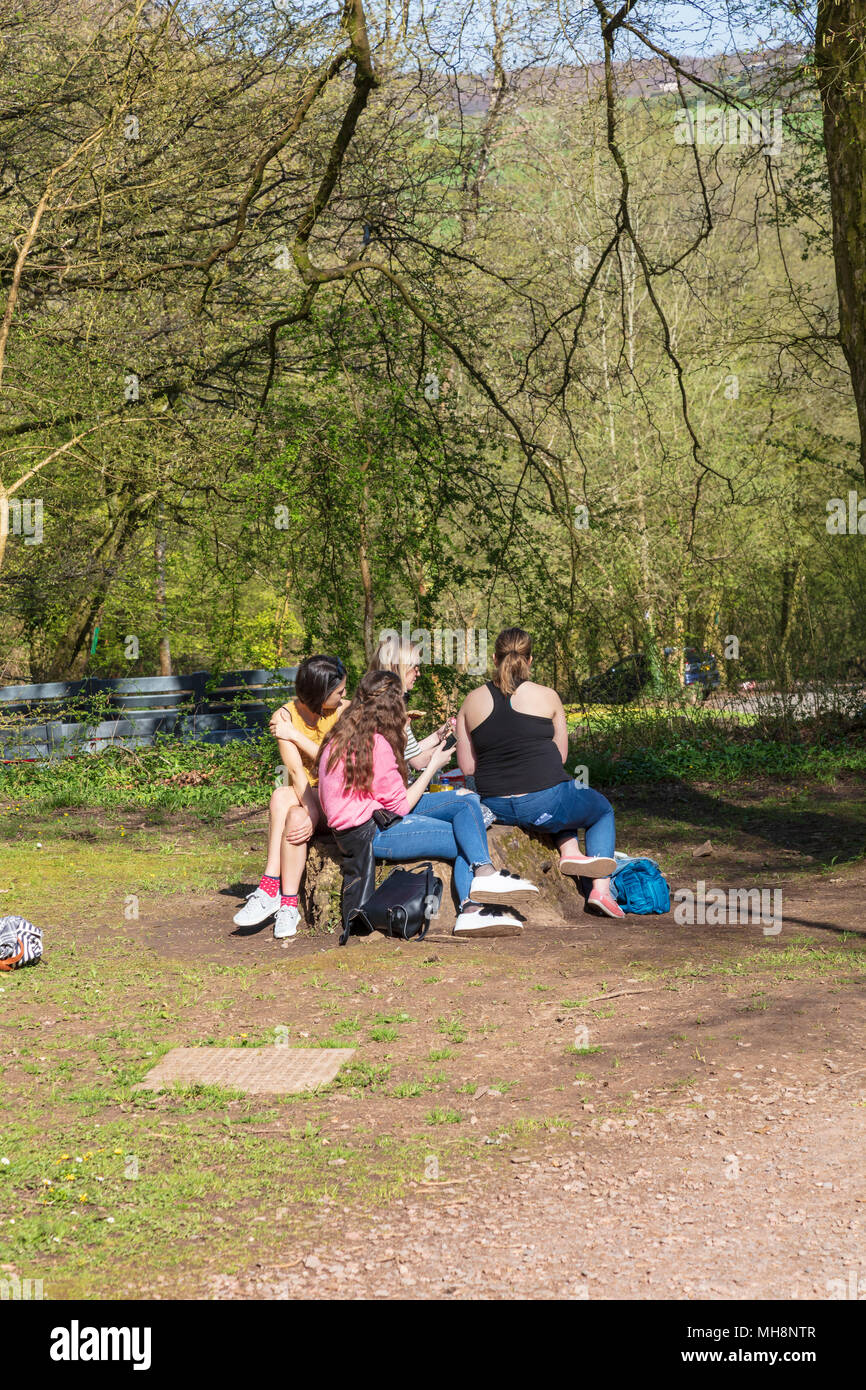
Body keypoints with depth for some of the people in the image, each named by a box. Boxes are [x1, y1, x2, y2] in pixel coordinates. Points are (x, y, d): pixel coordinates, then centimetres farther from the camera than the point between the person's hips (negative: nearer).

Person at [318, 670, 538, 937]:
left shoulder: (343, 739, 11)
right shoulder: (377, 744, -17)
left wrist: (432, 744, 21)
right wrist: (433, 766, 0)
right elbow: (400, 805, -11)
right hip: (371, 832, -9)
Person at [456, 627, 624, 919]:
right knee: (603, 809, 27)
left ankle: (569, 851, 12)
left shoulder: (472, 701, 3)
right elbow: (561, 756, 4)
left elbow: (467, 766, 5)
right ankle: (600, 890, 14)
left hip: (495, 808, 4)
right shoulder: (547, 697, -3)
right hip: (543, 803, -4)